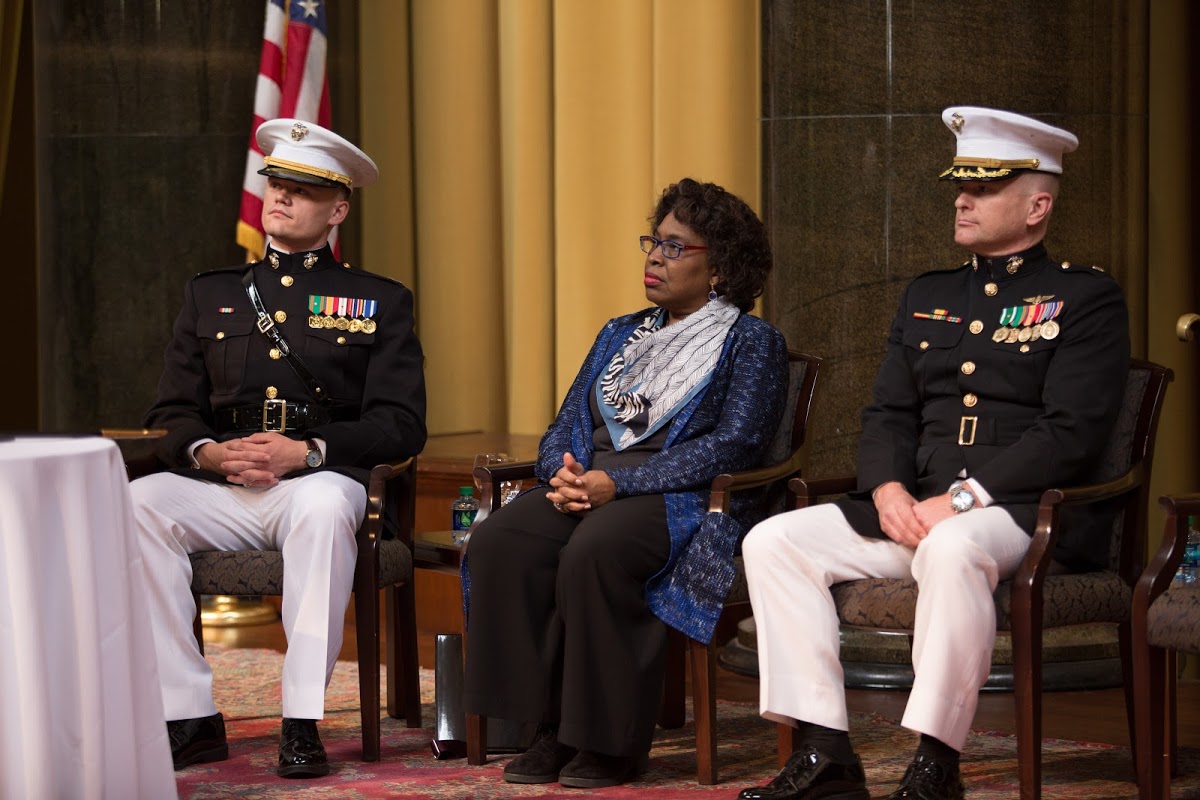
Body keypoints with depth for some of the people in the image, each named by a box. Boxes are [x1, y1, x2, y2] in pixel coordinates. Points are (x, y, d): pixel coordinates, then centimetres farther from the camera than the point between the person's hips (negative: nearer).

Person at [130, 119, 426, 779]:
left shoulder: (380, 303, 11)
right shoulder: (209, 295, 19)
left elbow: (401, 426, 0)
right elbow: (172, 413, 13)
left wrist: (308, 451, -16)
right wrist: (207, 452, -11)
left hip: (318, 483, -3)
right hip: (219, 488, 3)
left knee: (324, 507, -39)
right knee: (137, 503, -28)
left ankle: (302, 722, -35)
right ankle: (189, 716, -24)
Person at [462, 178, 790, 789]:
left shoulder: (751, 343, 5)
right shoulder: (619, 336, 25)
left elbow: (732, 445, -9)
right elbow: (563, 429, 19)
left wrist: (617, 483, -18)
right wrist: (564, 475, -7)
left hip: (683, 501, -6)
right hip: (586, 487, 6)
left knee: (593, 553, -37)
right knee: (497, 544, -26)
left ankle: (611, 743, -24)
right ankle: (552, 730, -21)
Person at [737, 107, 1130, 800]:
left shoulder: (1087, 298, 1)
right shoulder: (928, 296, 21)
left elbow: (1071, 433, -11)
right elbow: (888, 415, 16)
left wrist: (960, 498, -19)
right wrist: (887, 490, -7)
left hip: (1025, 511, -7)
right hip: (911, 504, 7)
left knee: (953, 550, -40)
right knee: (774, 542, -12)